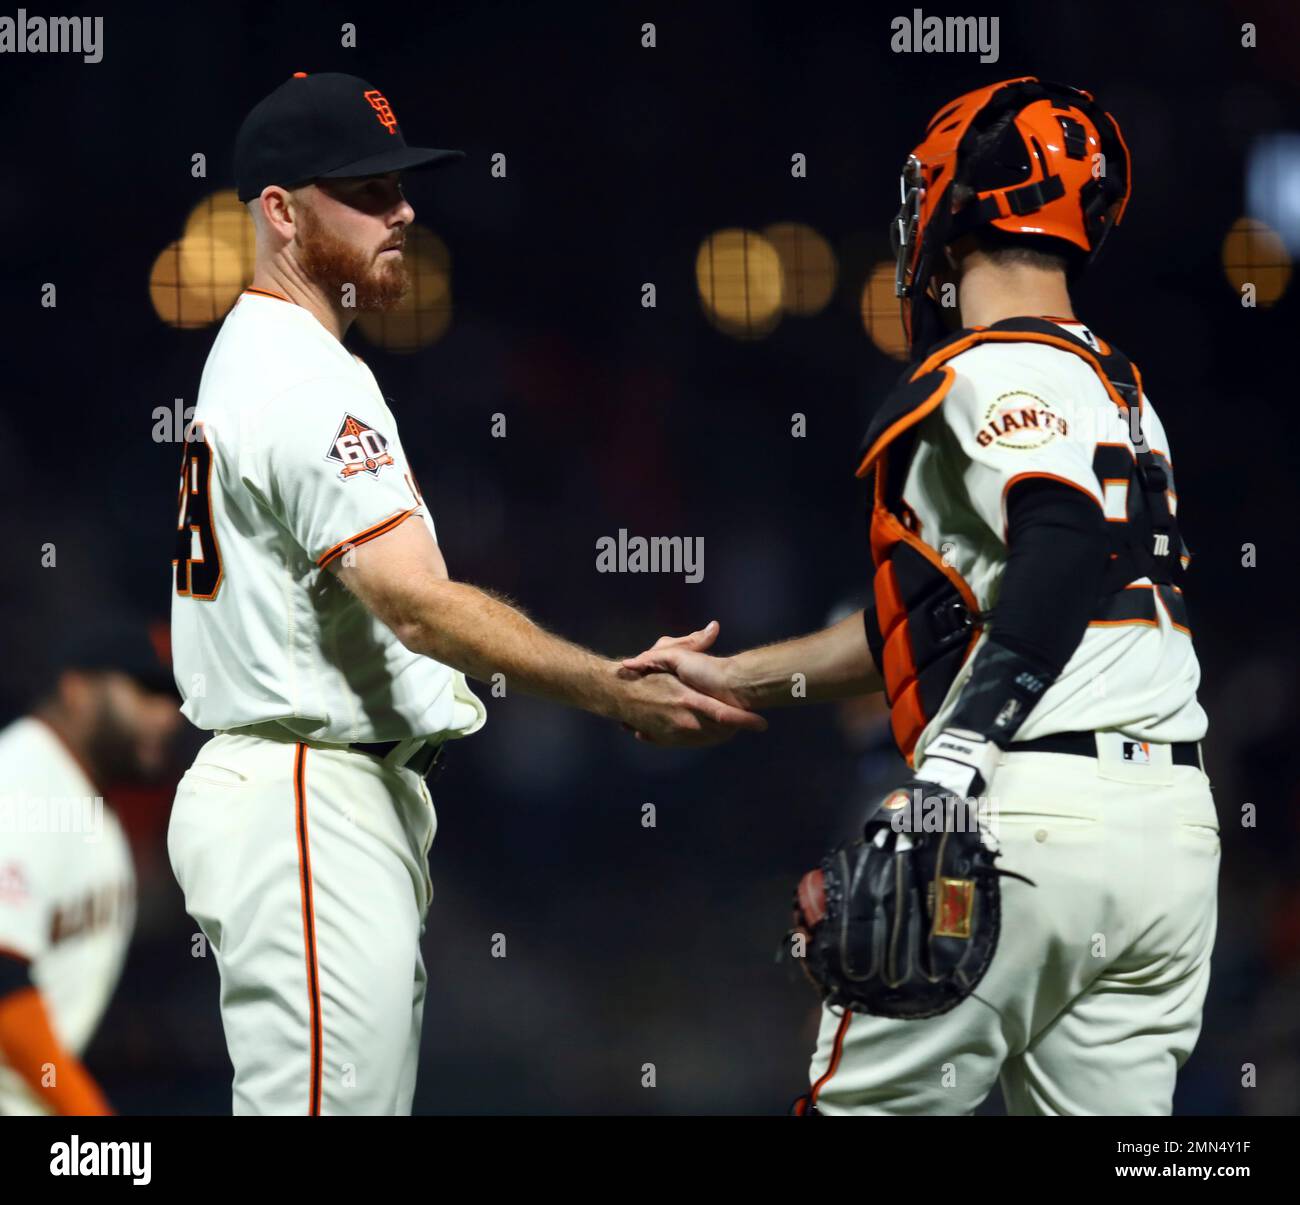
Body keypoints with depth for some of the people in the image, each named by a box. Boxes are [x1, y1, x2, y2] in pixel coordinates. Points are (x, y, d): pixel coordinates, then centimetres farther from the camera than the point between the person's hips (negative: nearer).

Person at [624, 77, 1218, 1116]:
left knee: (859, 1102, 1)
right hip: (1176, 832, 8)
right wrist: (739, 679, 35)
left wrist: (946, 769, -29)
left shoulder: (1000, 374, -4)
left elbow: (1069, 550, -23)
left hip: (1035, 811, -8)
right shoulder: (1118, 388, 24)